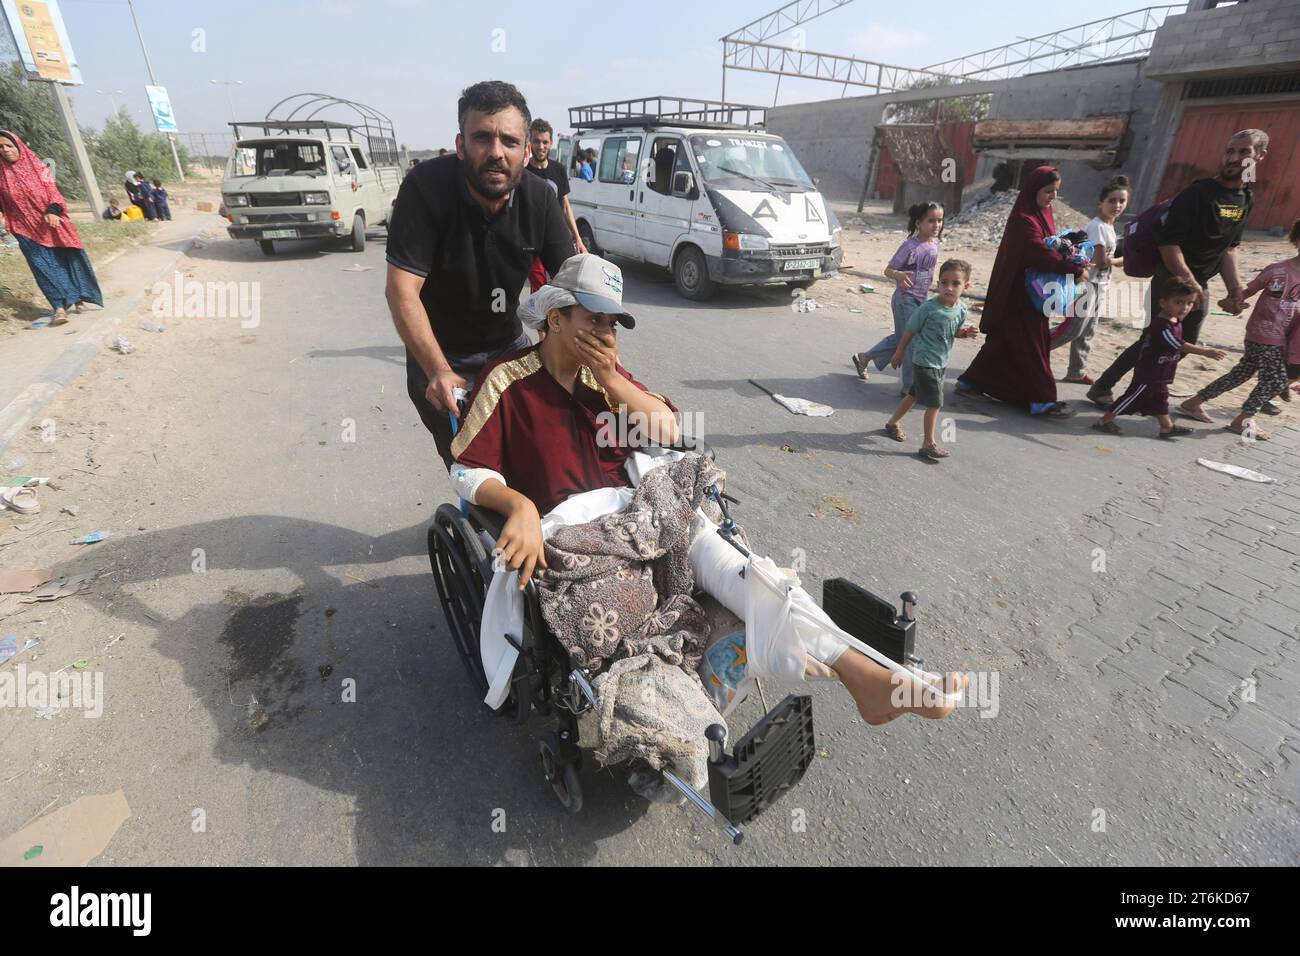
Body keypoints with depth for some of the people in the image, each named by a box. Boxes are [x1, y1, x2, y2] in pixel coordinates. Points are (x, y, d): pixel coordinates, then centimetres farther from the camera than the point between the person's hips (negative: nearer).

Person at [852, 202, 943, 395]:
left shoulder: (934, 244, 4)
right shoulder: (910, 246, -18)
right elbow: (888, 270, -17)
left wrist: (925, 297, 20)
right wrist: (899, 275, -39)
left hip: (921, 300, 8)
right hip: (905, 299, -8)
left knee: (901, 337, 17)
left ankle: (864, 357, 33)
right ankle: (908, 385, 6)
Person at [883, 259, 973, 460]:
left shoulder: (961, 309, -3)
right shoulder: (929, 308, -20)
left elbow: (954, 332, 12)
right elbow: (910, 330, -9)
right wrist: (898, 353, -1)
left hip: (941, 363, 6)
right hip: (925, 362, -6)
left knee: (914, 394, 20)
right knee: (934, 403, -4)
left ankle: (893, 423, 38)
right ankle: (929, 444, 8)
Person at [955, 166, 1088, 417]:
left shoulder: (1042, 212, 12)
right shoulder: (1023, 218, -17)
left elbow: (1048, 243, 18)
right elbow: (1040, 253, -25)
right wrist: (1076, 269, -23)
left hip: (1031, 292, 9)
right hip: (1020, 294, -9)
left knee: (1003, 341, 12)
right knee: (1032, 345, -5)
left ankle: (970, 382, 22)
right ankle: (1042, 400, 1)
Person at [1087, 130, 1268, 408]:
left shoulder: (1246, 200, 10)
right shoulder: (1198, 193, -15)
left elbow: (1228, 247, 17)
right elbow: (1169, 242, -21)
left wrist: (1235, 289, 10)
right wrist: (1188, 281, -25)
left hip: (1199, 284, 8)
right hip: (1171, 280, -8)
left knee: (1185, 344, 11)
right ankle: (1101, 387, 0)